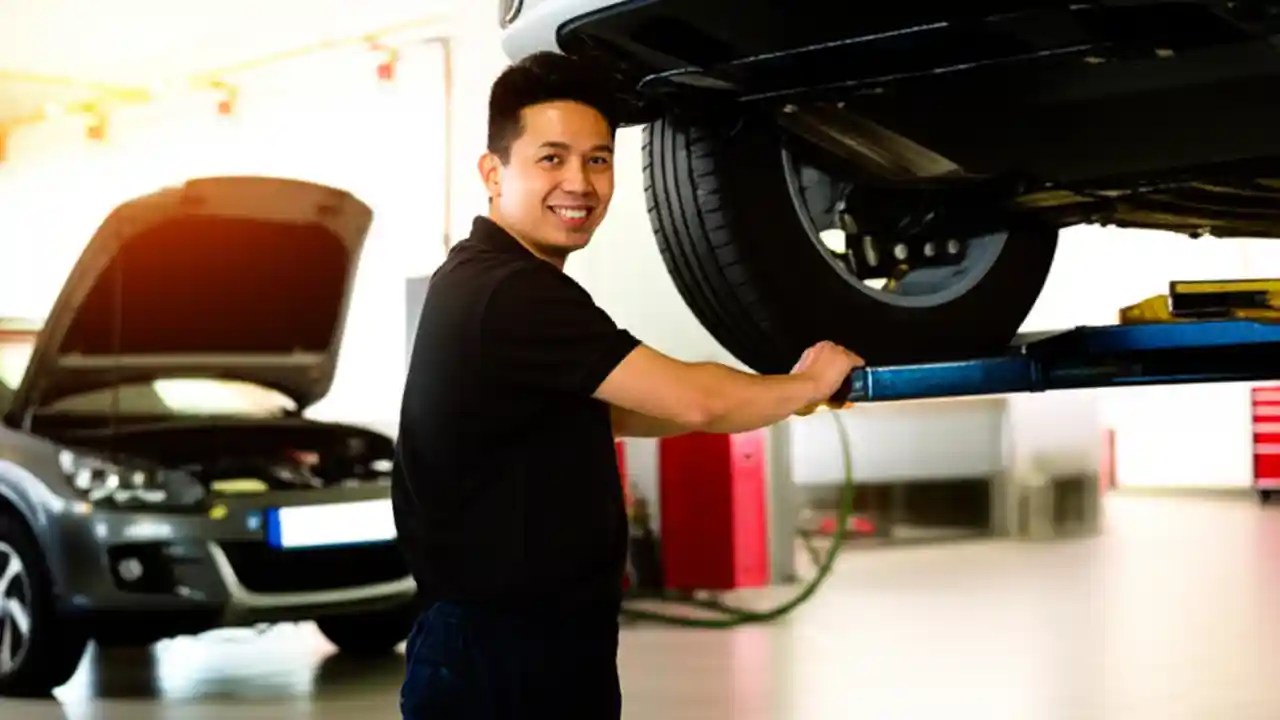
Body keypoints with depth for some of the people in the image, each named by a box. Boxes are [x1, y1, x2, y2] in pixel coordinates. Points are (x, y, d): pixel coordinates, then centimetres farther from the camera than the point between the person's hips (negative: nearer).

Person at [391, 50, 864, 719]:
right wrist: (805, 385, -2)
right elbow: (690, 400, -19)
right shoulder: (511, 295, -20)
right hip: (500, 655, -10)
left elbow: (611, 413, 19)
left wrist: (778, 395, 13)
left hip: (549, 639, 10)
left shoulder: (486, 280, 13)